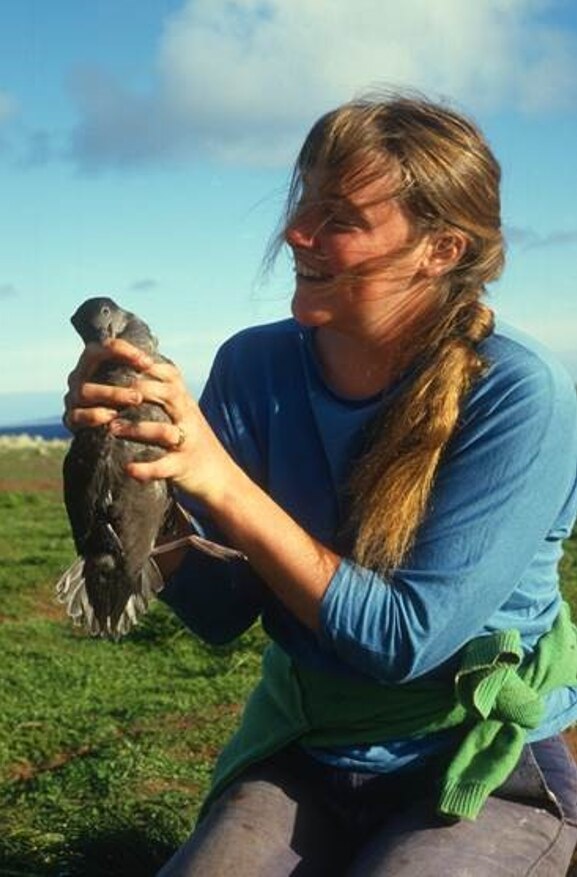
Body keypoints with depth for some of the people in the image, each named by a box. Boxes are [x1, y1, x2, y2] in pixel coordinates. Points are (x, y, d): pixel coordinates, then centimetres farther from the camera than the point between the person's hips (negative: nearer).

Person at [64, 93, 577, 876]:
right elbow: (220, 616, -5)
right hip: (306, 754, 3)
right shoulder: (257, 367, -6)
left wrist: (219, 480, -28)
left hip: (484, 770, -2)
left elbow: (406, 638, -21)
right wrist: (135, 466, -22)